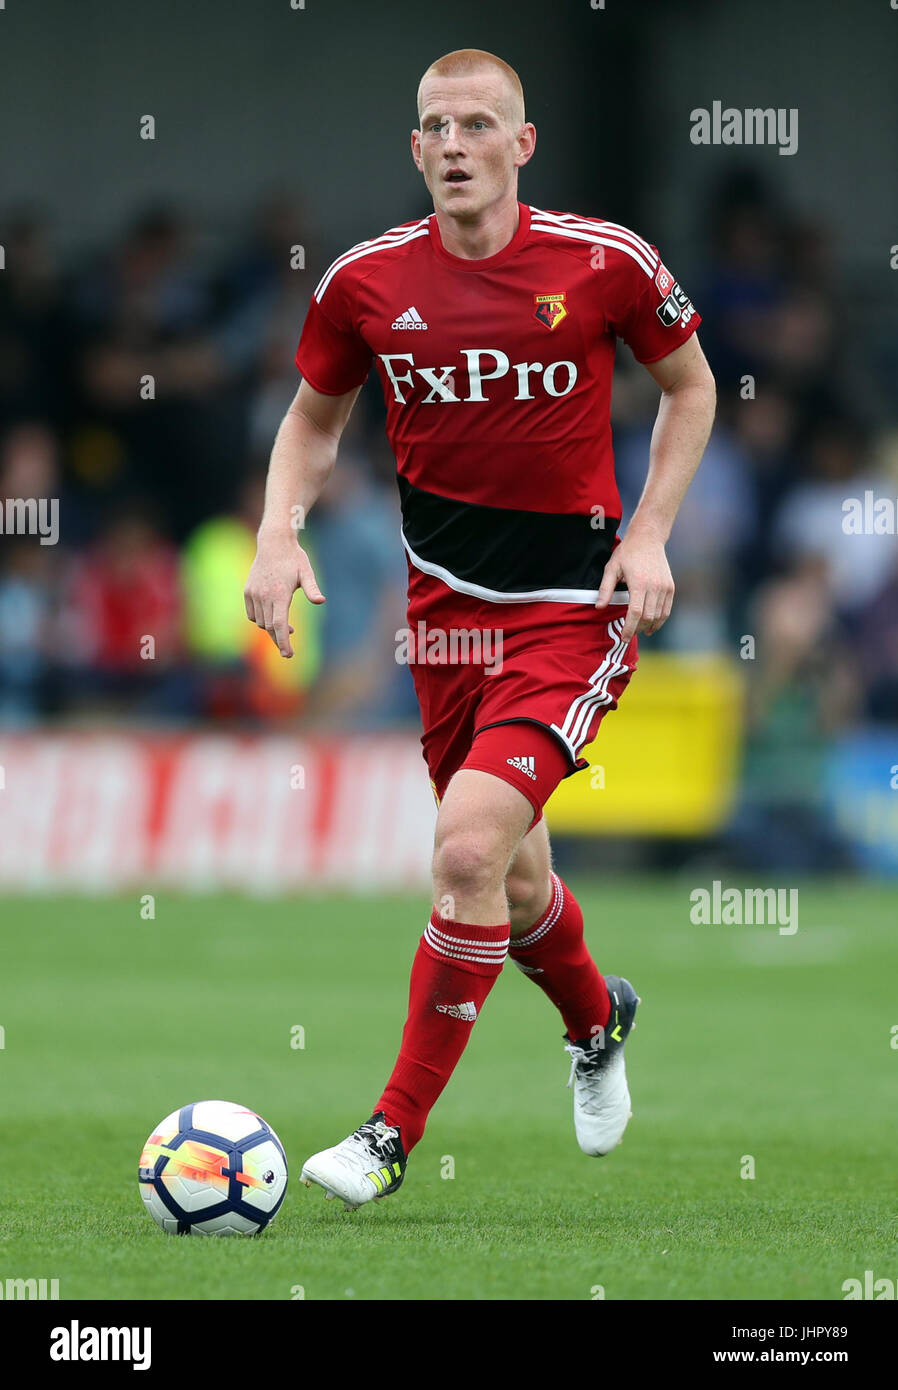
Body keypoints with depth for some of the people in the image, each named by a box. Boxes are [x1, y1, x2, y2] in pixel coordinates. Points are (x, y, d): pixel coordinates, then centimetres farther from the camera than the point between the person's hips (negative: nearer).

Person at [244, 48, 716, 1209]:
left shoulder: (605, 263, -10)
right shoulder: (366, 281, -4)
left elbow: (690, 386, 6)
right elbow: (314, 417, 13)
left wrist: (649, 535, -5)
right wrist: (278, 535, -4)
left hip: (573, 605, -4)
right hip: (446, 602, 4)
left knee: (470, 843, -21)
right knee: (509, 874, 14)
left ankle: (395, 1135, -11)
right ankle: (596, 1019, 49)